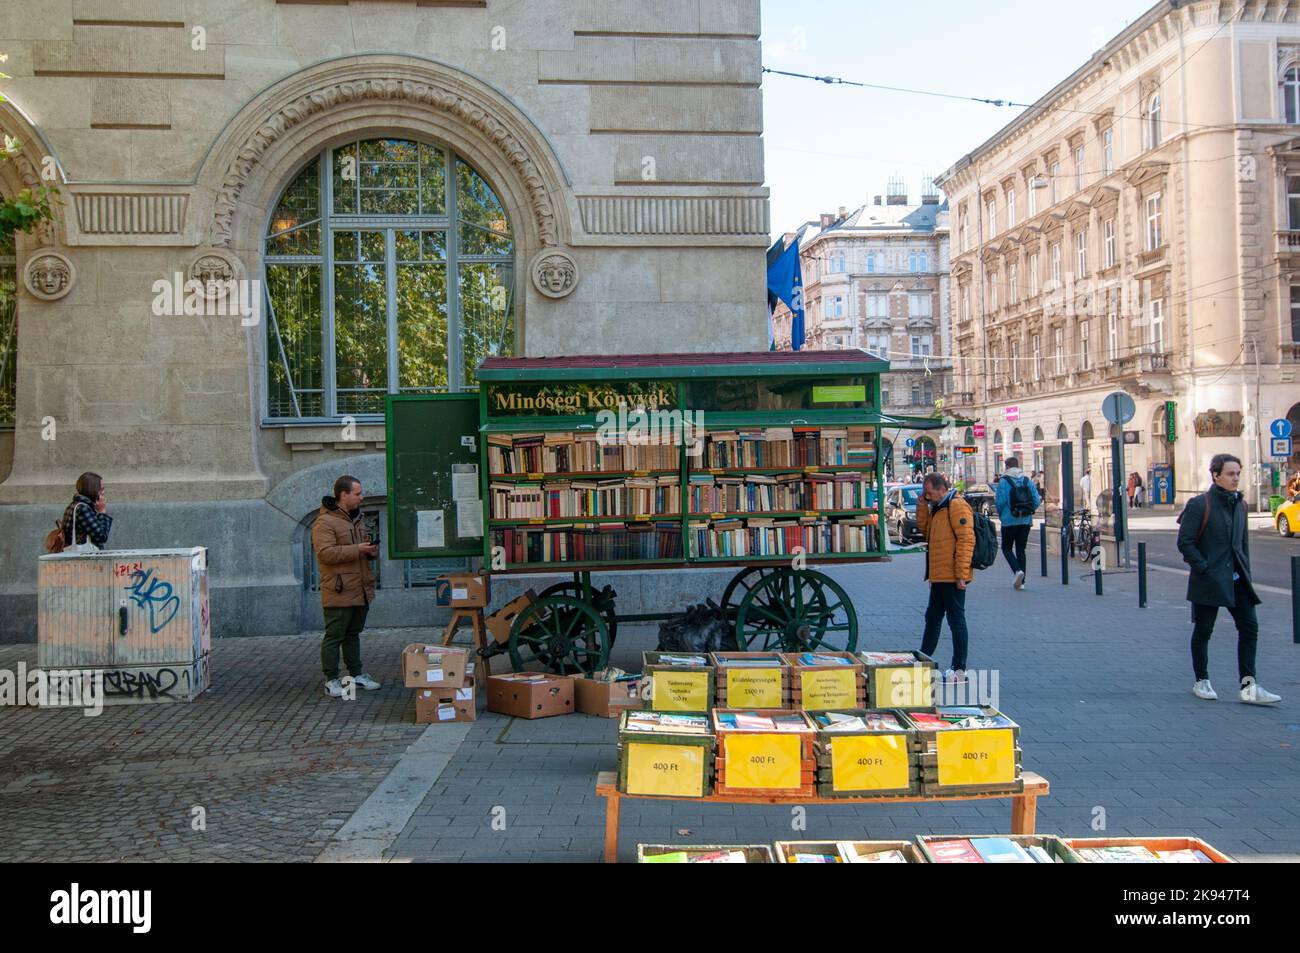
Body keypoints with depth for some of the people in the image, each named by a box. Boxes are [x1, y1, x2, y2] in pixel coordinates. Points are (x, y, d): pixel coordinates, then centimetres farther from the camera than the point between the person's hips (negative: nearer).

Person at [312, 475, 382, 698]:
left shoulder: (356, 518, 16)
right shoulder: (325, 522, -13)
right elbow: (325, 553, -22)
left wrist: (372, 550, 6)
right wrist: (356, 550, -23)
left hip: (359, 590, 9)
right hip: (338, 591, -8)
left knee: (353, 634, 17)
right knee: (334, 636, -3)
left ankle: (356, 674, 25)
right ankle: (331, 681, 3)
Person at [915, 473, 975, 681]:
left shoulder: (957, 506, -14)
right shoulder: (937, 508, 16)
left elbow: (966, 540, -20)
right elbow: (925, 530, 22)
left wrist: (962, 574, -23)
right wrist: (922, 508, 7)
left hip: (952, 578, -10)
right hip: (939, 577, 10)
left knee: (956, 621, -4)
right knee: (932, 618, 18)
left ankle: (959, 670, 1)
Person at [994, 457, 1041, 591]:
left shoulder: (1003, 481, -8)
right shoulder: (1027, 480, 5)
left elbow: (1000, 501, -14)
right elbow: (1037, 501, 0)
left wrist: (1000, 514, 6)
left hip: (1009, 520, -4)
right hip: (1026, 521, 4)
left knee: (1007, 547, 9)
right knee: (1021, 549, 11)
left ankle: (1017, 570, -16)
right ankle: (1021, 581, 9)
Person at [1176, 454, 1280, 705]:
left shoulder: (1240, 505, 10)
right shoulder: (1199, 505, -11)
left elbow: (1243, 542, 18)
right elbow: (1185, 542, -12)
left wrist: (1245, 572, 11)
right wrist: (1203, 567, -15)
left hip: (1236, 579, 6)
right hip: (1208, 580, -6)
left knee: (1249, 627, -2)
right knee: (1203, 630, 6)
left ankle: (1248, 687, 0)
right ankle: (1201, 682, 20)